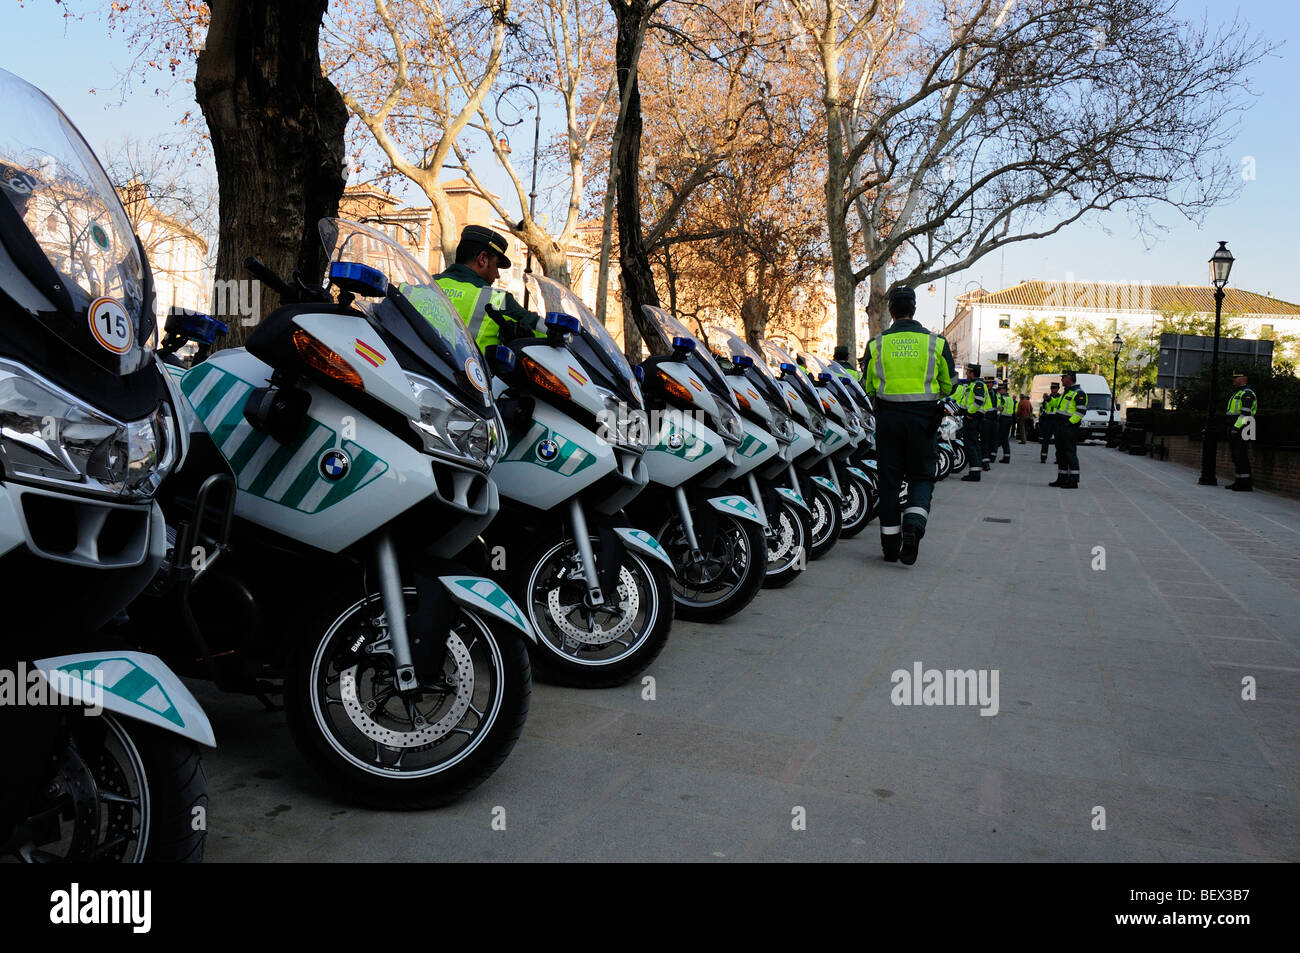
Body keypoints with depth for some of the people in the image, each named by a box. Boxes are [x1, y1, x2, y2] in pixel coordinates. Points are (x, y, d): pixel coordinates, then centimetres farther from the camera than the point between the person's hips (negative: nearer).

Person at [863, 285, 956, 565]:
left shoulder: (877, 344, 0)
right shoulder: (936, 342, 0)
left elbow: (868, 387, 6)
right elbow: (948, 386, 6)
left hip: (888, 416, 1)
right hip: (922, 418, -1)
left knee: (889, 479, 8)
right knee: (921, 476, 11)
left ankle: (890, 547, 12)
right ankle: (913, 525, -16)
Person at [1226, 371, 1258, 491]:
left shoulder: (1247, 393, -9)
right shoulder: (1238, 393, 24)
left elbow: (1246, 413, -20)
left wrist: (1236, 427, -25)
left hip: (1240, 428, -10)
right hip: (1235, 428, 10)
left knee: (1240, 455, -12)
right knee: (1236, 456, 10)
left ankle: (1245, 484, -12)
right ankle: (1239, 481, 14)